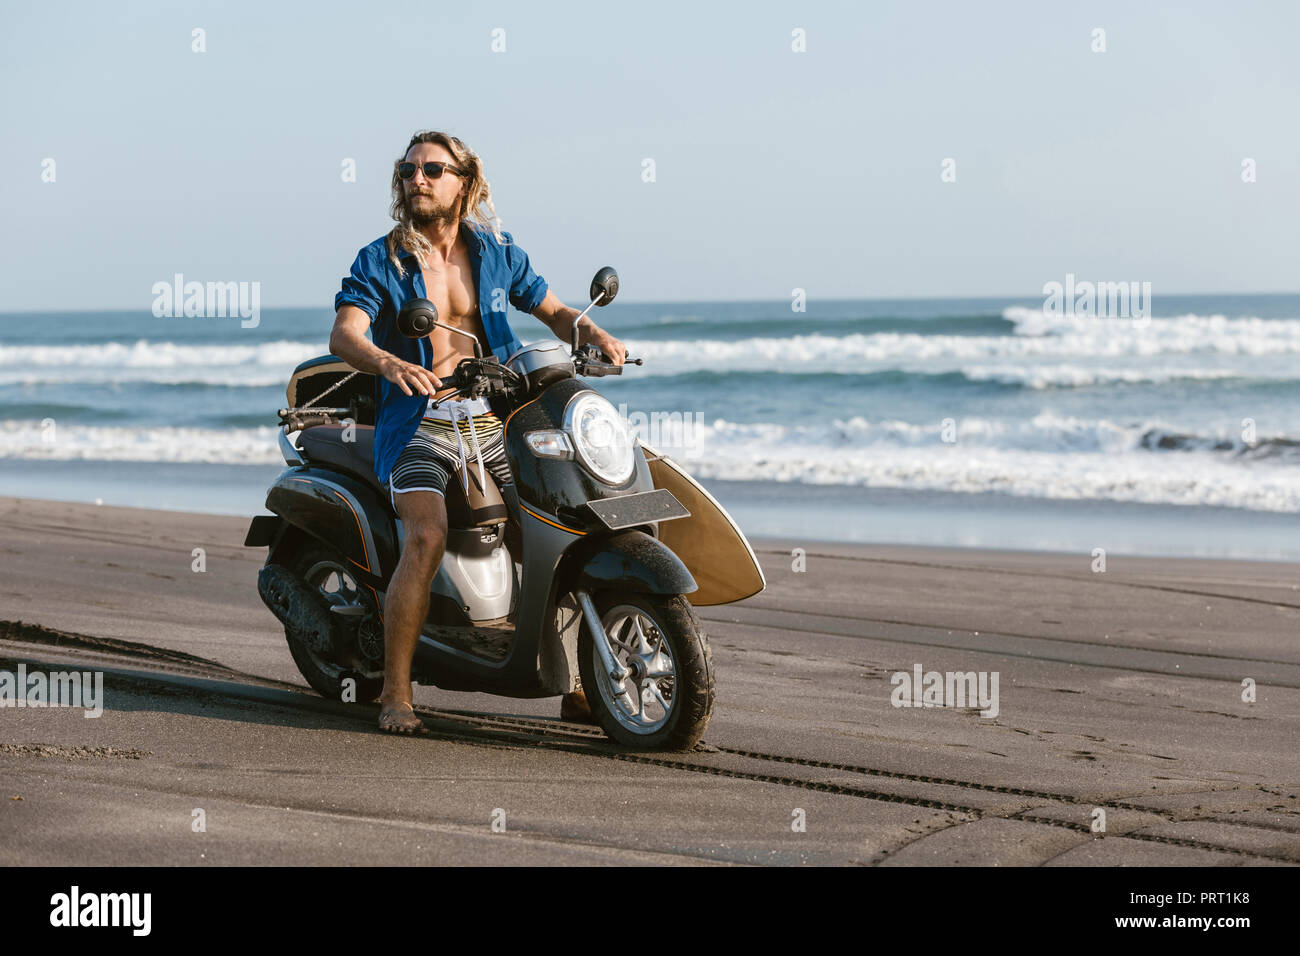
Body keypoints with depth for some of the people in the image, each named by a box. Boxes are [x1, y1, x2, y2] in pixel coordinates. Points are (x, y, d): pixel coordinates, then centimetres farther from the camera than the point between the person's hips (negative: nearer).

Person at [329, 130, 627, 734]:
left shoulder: (496, 253, 11)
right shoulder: (379, 262, 1)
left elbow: (553, 311, 19)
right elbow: (343, 335, -14)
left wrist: (596, 334, -4)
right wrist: (388, 362, -36)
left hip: (495, 419, 4)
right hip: (418, 422, -4)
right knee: (427, 538, -28)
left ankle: (579, 690, 4)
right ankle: (395, 695, -18)